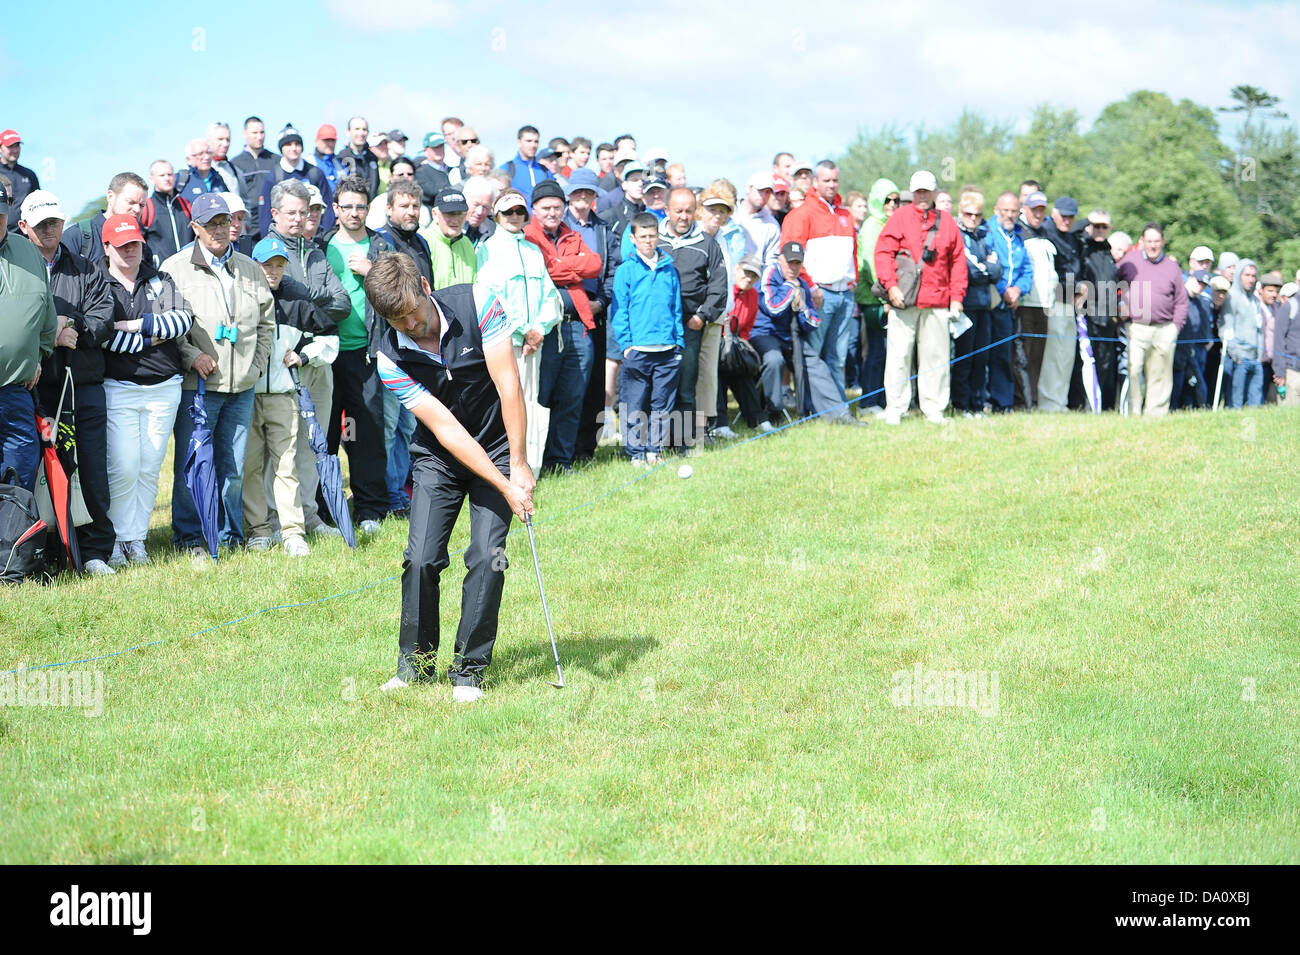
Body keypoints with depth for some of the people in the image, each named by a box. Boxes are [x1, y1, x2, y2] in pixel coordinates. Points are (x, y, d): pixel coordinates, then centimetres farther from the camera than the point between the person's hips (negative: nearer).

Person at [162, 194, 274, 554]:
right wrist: (191, 356, -14)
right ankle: (189, 536, 8)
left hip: (242, 388, 4)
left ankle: (231, 534, 20)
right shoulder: (175, 269, 0)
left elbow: (266, 322, 22)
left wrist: (257, 364, 11)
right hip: (196, 386, -4)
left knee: (233, 466, 9)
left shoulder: (250, 269, 15)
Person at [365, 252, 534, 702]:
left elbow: (508, 384, -17)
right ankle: (414, 663, 10)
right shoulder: (391, 358, -16)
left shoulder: (477, 303, -18)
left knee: (486, 556, -11)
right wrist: (503, 486, -23)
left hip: (499, 448, -1)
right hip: (438, 457, 1)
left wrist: (518, 464, -18)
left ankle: (470, 669, 0)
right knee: (421, 558, -9)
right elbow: (445, 427, -19)